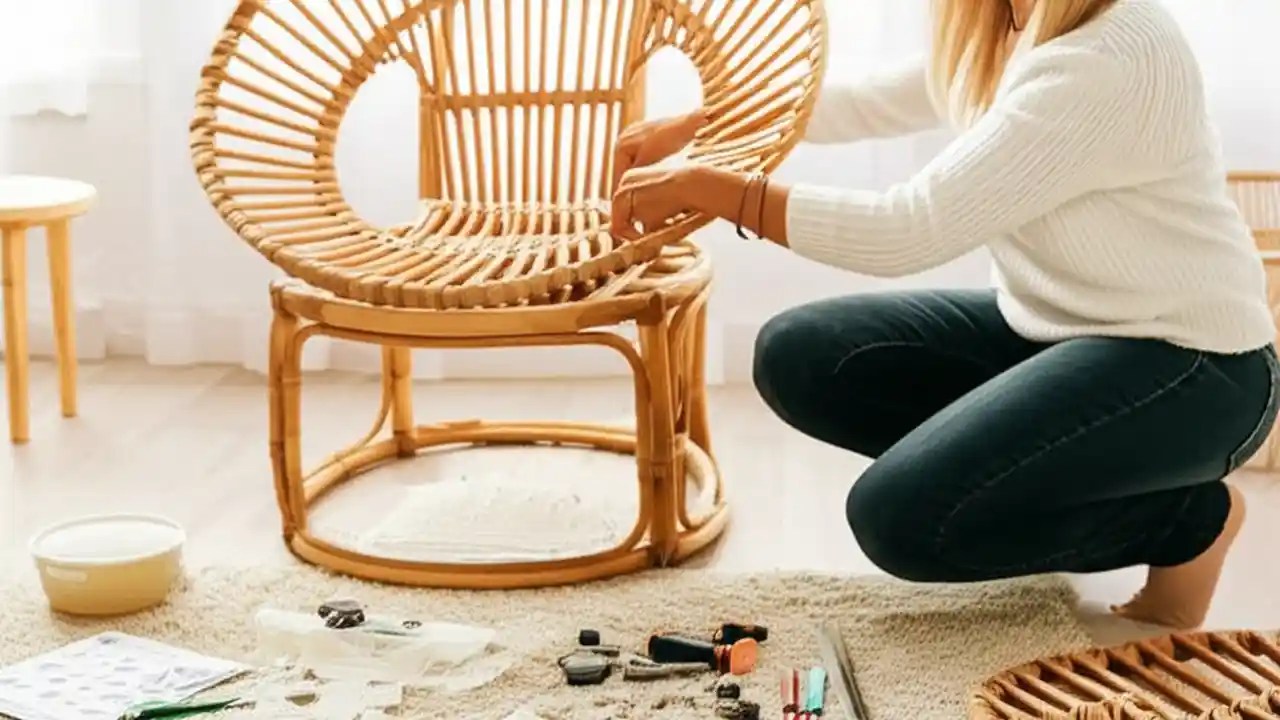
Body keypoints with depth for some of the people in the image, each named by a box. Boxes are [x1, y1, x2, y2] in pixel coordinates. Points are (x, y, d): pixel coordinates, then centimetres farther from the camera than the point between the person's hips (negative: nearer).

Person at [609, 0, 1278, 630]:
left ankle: (1189, 518, -1)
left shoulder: (1109, 58, -27)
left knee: (902, 515, -23)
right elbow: (872, 103, 19)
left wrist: (703, 186, -22)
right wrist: (694, 127, 10)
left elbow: (909, 231, -28)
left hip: (1189, 365, -9)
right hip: (1052, 330, 9)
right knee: (797, 358, -2)